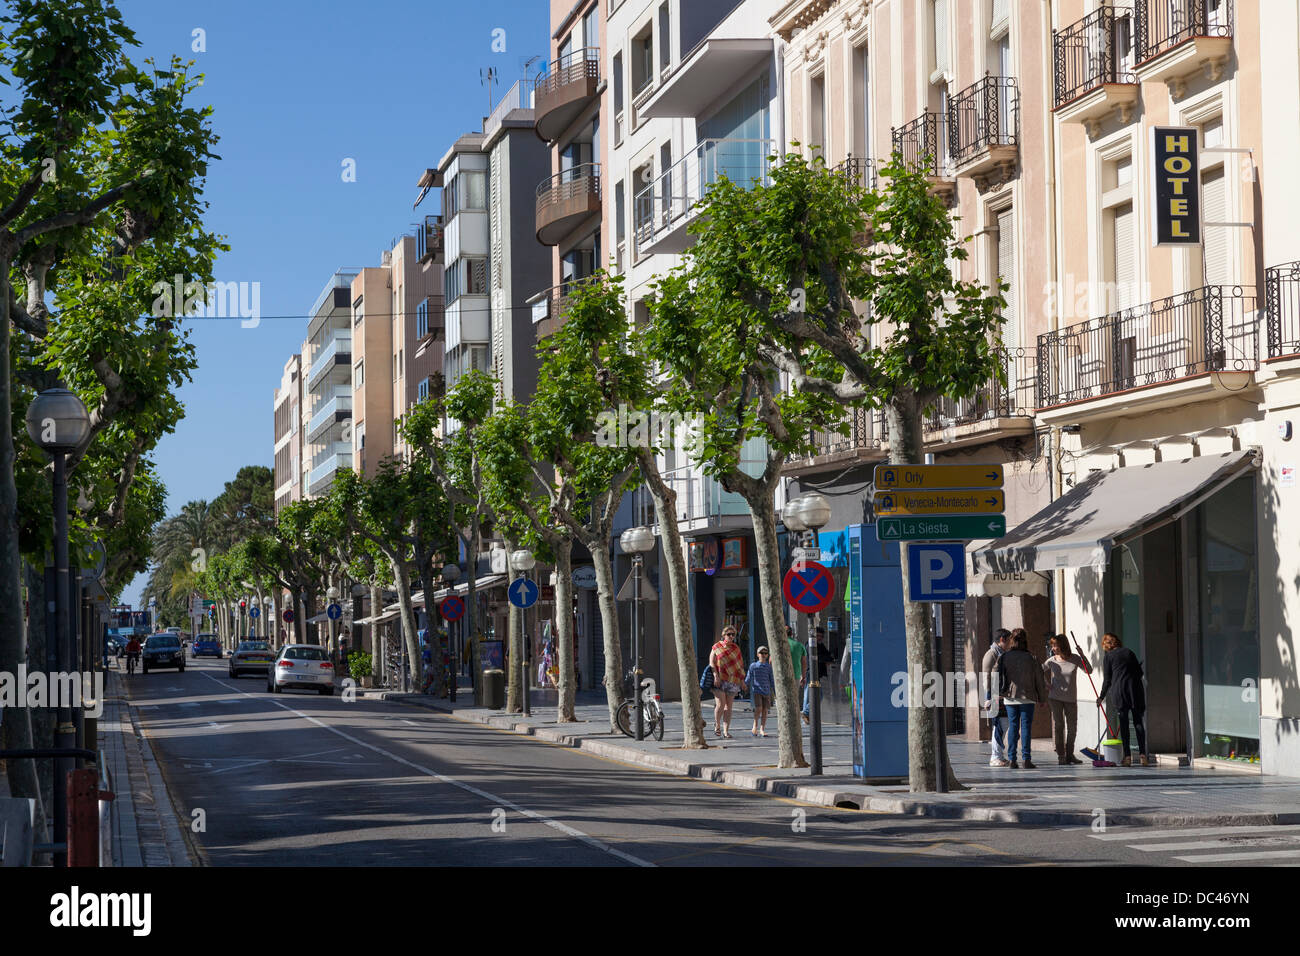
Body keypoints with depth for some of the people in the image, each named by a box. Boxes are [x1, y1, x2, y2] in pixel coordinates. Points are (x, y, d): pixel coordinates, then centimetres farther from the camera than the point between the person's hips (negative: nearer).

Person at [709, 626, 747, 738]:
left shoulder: (736, 648, 12)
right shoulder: (717, 647, 3)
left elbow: (740, 664, 14)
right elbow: (711, 662, -2)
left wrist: (742, 680, 9)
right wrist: (716, 676, -15)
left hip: (733, 680, 3)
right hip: (719, 680, -3)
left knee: (728, 706, 1)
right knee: (720, 705, -12)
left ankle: (726, 731, 2)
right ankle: (717, 725, 12)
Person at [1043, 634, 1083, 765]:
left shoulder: (1074, 659, -3)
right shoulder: (1052, 661, -3)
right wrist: (1048, 684, 4)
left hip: (1071, 699, 1)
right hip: (1055, 698, -1)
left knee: (1072, 727, 4)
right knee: (1058, 725, -4)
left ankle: (1070, 754, 17)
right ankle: (1060, 756, 1)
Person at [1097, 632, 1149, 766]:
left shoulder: (1108, 657, 3)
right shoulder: (1129, 652, 11)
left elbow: (1107, 680, 3)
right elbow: (1140, 672, 12)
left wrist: (1102, 697, 14)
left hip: (1118, 690, -2)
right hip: (1135, 689, 2)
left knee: (1123, 724, 2)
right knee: (1138, 722, 4)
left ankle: (1127, 756, -3)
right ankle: (1143, 754, -3)